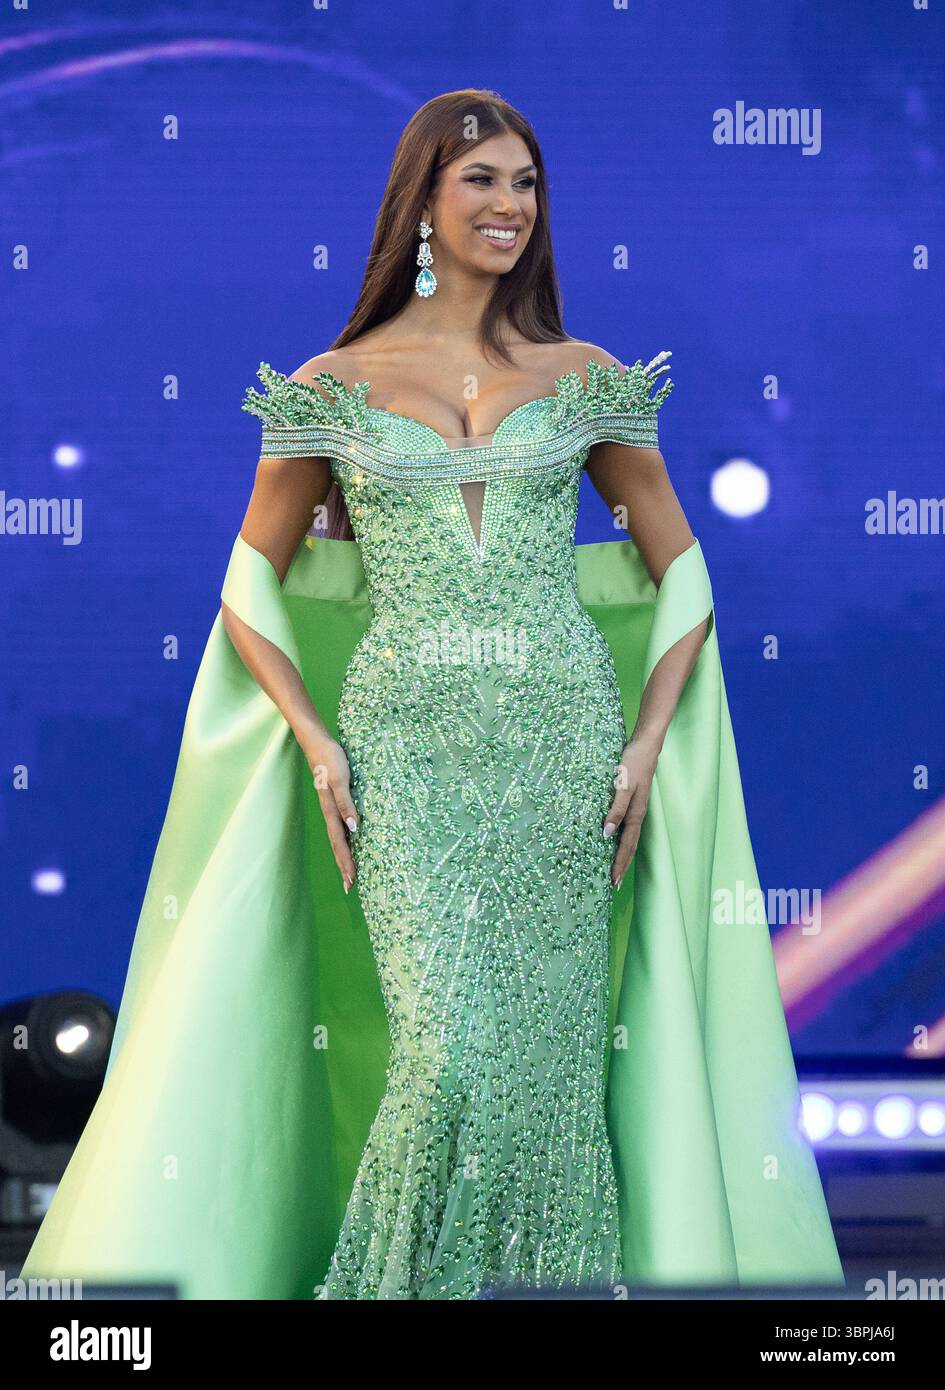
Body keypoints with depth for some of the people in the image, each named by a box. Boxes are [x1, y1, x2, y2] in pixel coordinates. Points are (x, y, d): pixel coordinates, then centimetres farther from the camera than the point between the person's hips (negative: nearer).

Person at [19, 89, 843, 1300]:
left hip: (563, 742, 2)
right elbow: (251, 583, 9)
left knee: (552, 1054, 1)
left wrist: (648, 742, 2)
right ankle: (394, 1276, 7)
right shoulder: (335, 387, 5)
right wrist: (316, 745, -2)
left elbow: (679, 567, 13)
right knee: (454, 1054, -14)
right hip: (406, 751, -2)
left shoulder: (585, 380, 8)